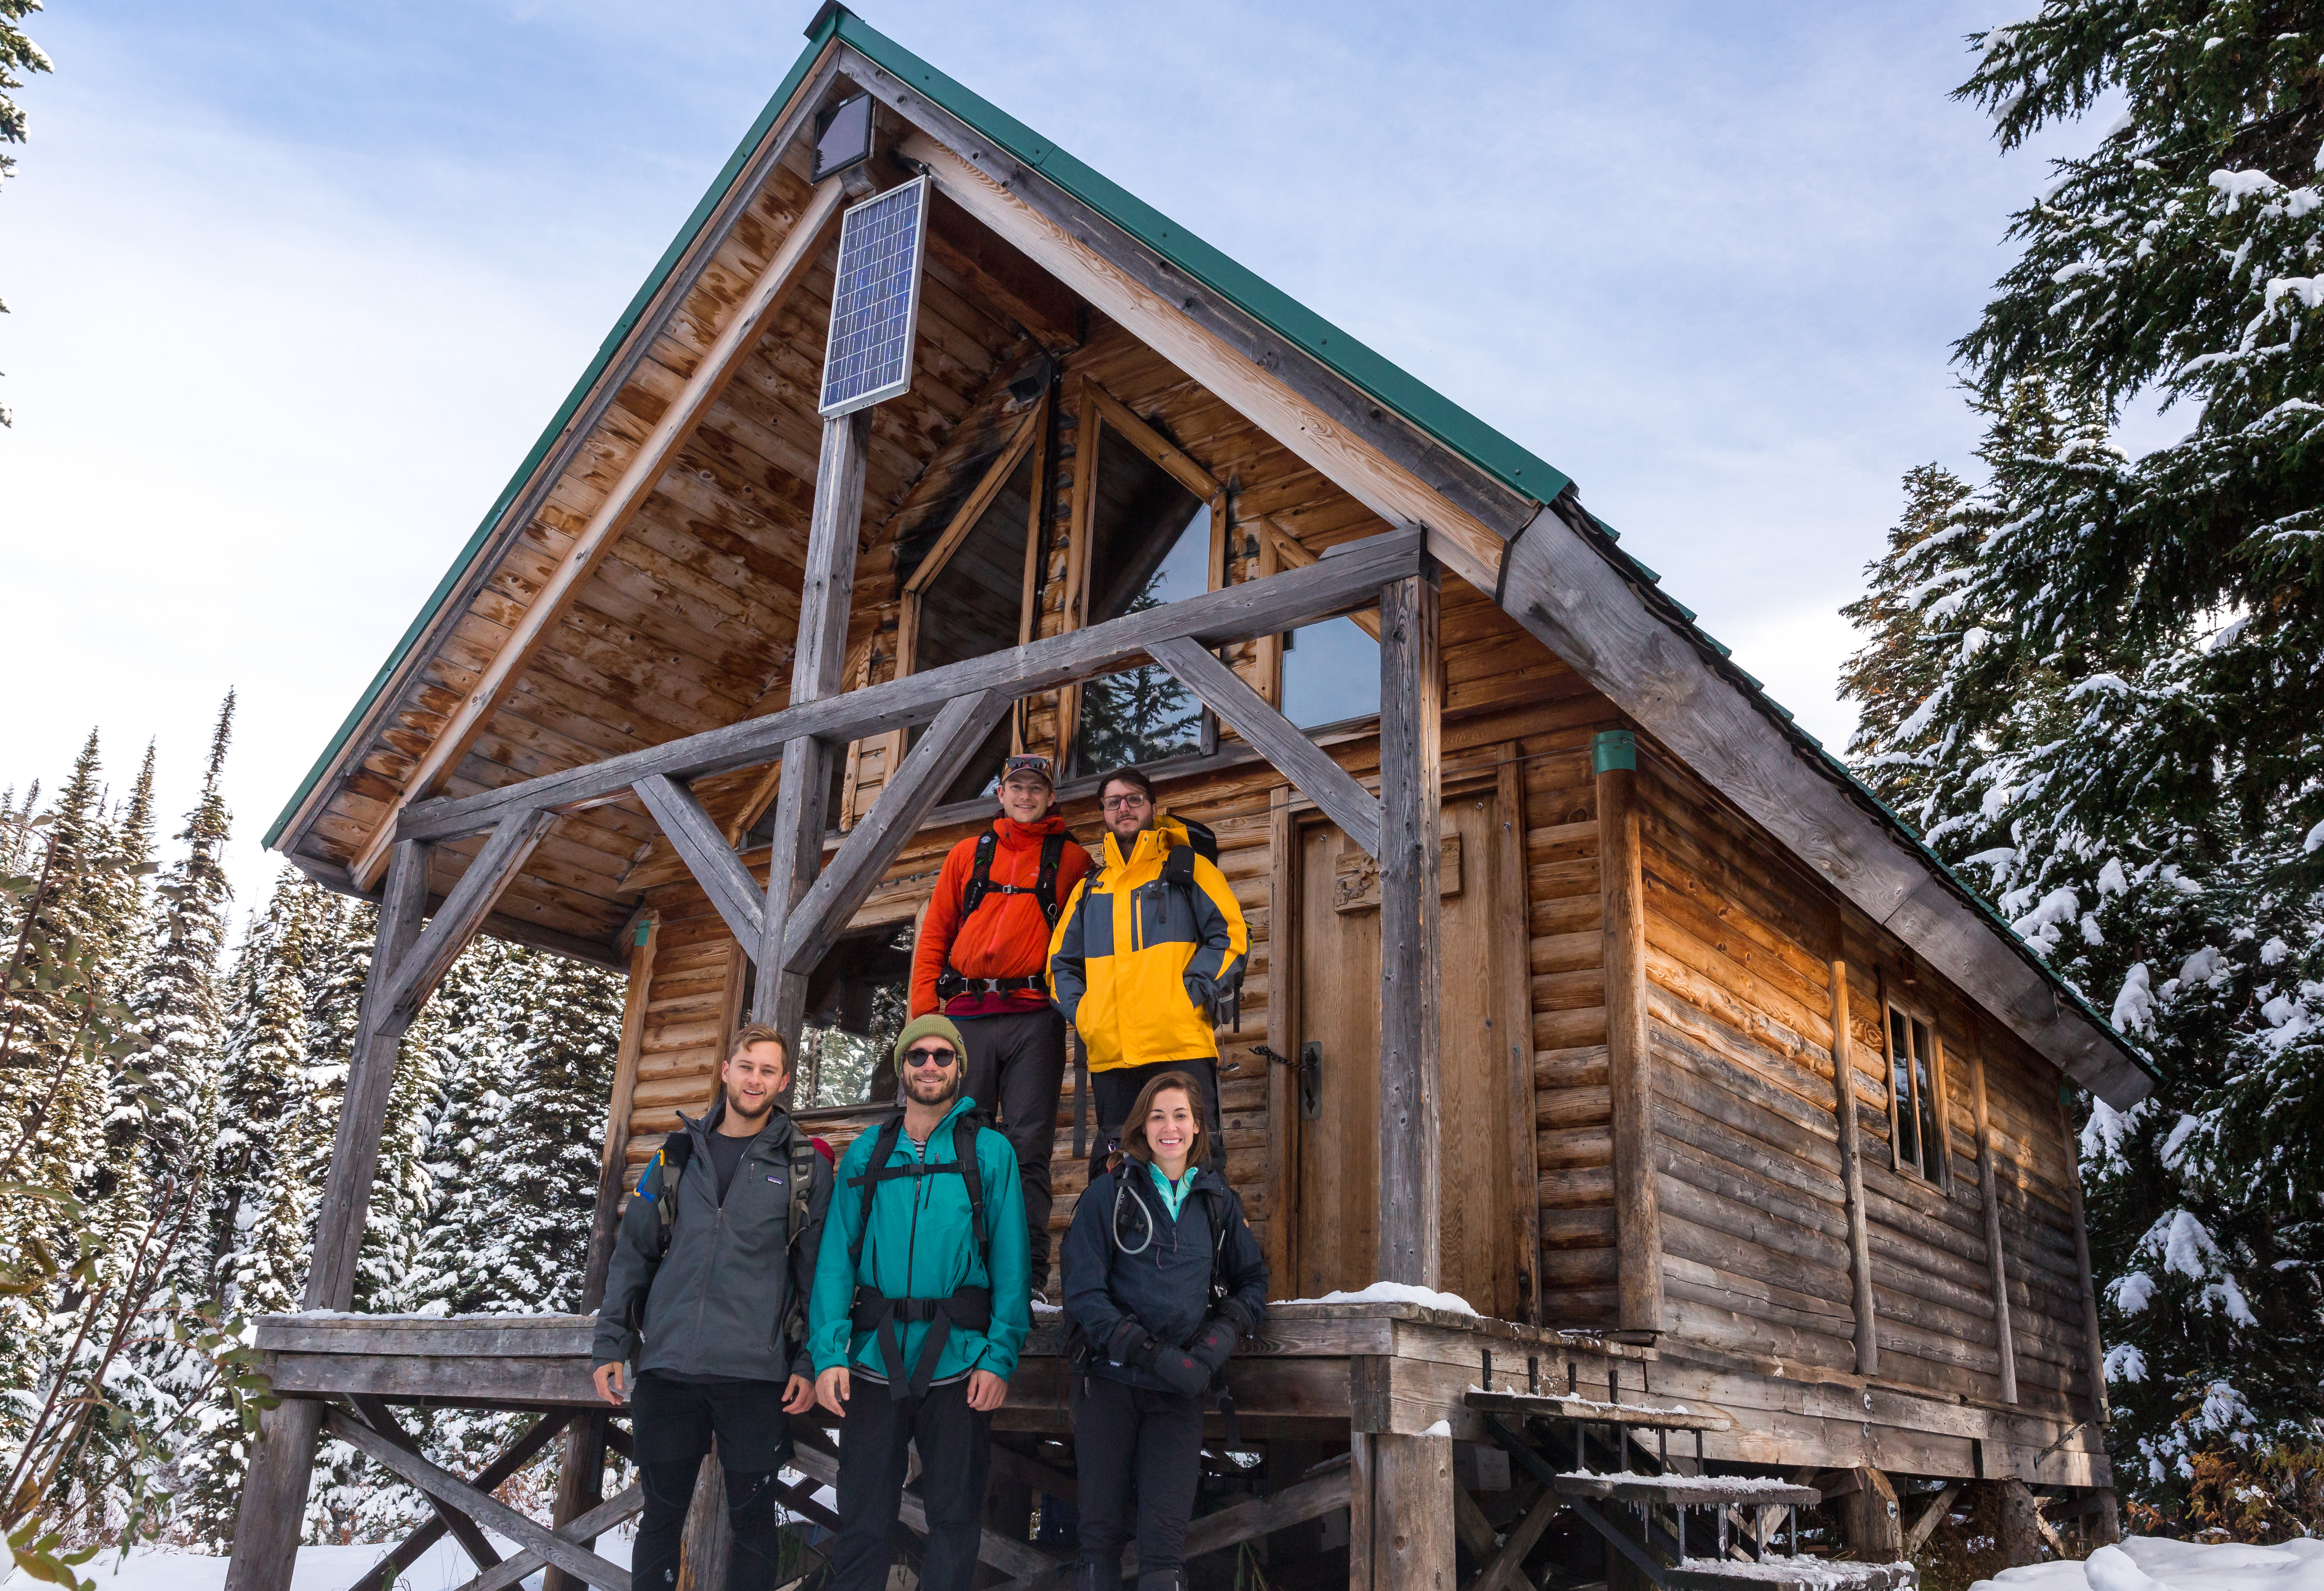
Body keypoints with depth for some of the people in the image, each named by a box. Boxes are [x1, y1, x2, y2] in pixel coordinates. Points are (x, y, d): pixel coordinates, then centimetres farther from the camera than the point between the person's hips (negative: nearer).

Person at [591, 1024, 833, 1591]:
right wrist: (611, 1344, 6)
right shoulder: (678, 1153, 9)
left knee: (752, 1518, 8)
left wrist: (811, 1363, -5)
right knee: (661, 1516, 12)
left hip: (756, 1374, -2)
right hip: (668, 1369, 2)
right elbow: (633, 1254, 11)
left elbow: (819, 1271, 1)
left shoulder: (806, 1163, 2)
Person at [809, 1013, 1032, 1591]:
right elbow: (837, 1255, 3)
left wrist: (1001, 1358, -12)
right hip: (876, 1362, 1)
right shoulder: (867, 1152, 9)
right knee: (862, 1521, 7)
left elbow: (1011, 1262, -2)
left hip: (959, 1364, -1)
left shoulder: (991, 1152, 3)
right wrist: (828, 1351, -9)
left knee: (955, 1519, 9)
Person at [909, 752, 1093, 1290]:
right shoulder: (969, 854, 18)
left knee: (1028, 1146, -5)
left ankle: (1027, 1274, -3)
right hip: (967, 1016, 2)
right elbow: (934, 935, 15)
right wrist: (923, 1009, 5)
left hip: (1034, 1019, -2)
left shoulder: (1072, 859, 12)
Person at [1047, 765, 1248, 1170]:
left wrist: (1191, 995, -11)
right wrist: (1079, 1013, 5)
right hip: (1110, 1055, 4)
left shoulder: (1188, 869, 10)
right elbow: (1061, 962, 23)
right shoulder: (1089, 889, 23)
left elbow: (1231, 936, 0)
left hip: (1181, 1046, -4)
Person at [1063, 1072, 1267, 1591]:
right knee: (1100, 1534, 2)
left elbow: (1253, 1281, 15)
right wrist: (1151, 1353, -17)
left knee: (1164, 1543, -4)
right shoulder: (1110, 1193, 1)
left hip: (1179, 1392, 1)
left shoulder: (1218, 1201, 11)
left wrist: (1221, 1335, -6)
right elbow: (1083, 1291, -5)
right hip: (1112, 1382, -1)